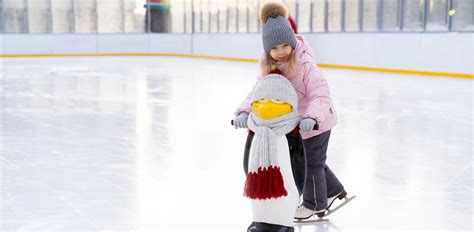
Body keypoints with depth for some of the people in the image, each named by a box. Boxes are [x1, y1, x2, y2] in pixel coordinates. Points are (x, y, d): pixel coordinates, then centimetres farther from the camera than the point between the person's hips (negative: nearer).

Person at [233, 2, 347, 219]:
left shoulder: (305, 64, -29)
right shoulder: (269, 67, -9)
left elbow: (320, 95, -33)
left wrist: (312, 118, -50)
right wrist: (245, 111, -31)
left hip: (317, 123, -7)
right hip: (297, 124, 7)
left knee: (311, 163, 9)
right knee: (312, 160, 25)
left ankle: (315, 204, 33)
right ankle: (333, 190, 48)